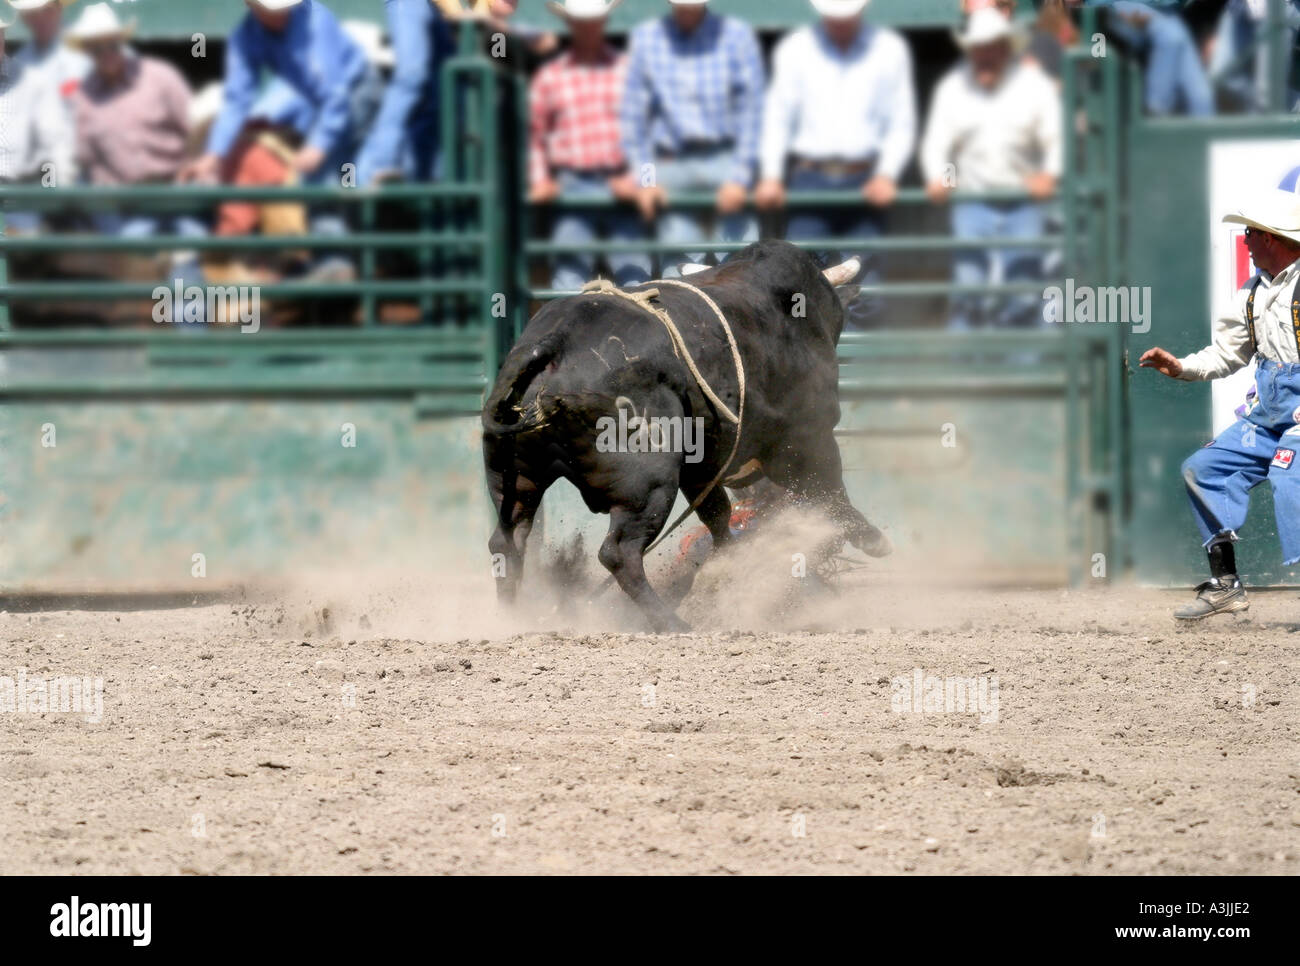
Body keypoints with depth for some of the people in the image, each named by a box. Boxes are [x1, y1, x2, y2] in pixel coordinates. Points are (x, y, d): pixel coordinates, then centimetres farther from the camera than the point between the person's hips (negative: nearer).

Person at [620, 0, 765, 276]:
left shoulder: (737, 36, 3)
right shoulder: (645, 39, 7)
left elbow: (752, 111, 1)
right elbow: (633, 116, 9)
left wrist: (740, 177, -8)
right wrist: (644, 179, 1)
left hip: (727, 162, -1)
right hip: (672, 166, 1)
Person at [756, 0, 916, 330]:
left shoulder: (889, 51, 8)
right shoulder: (795, 49, 8)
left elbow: (902, 125, 7)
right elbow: (778, 117, 7)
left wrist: (886, 175, -8)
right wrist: (770, 175, -5)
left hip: (864, 184, 0)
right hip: (810, 177, 0)